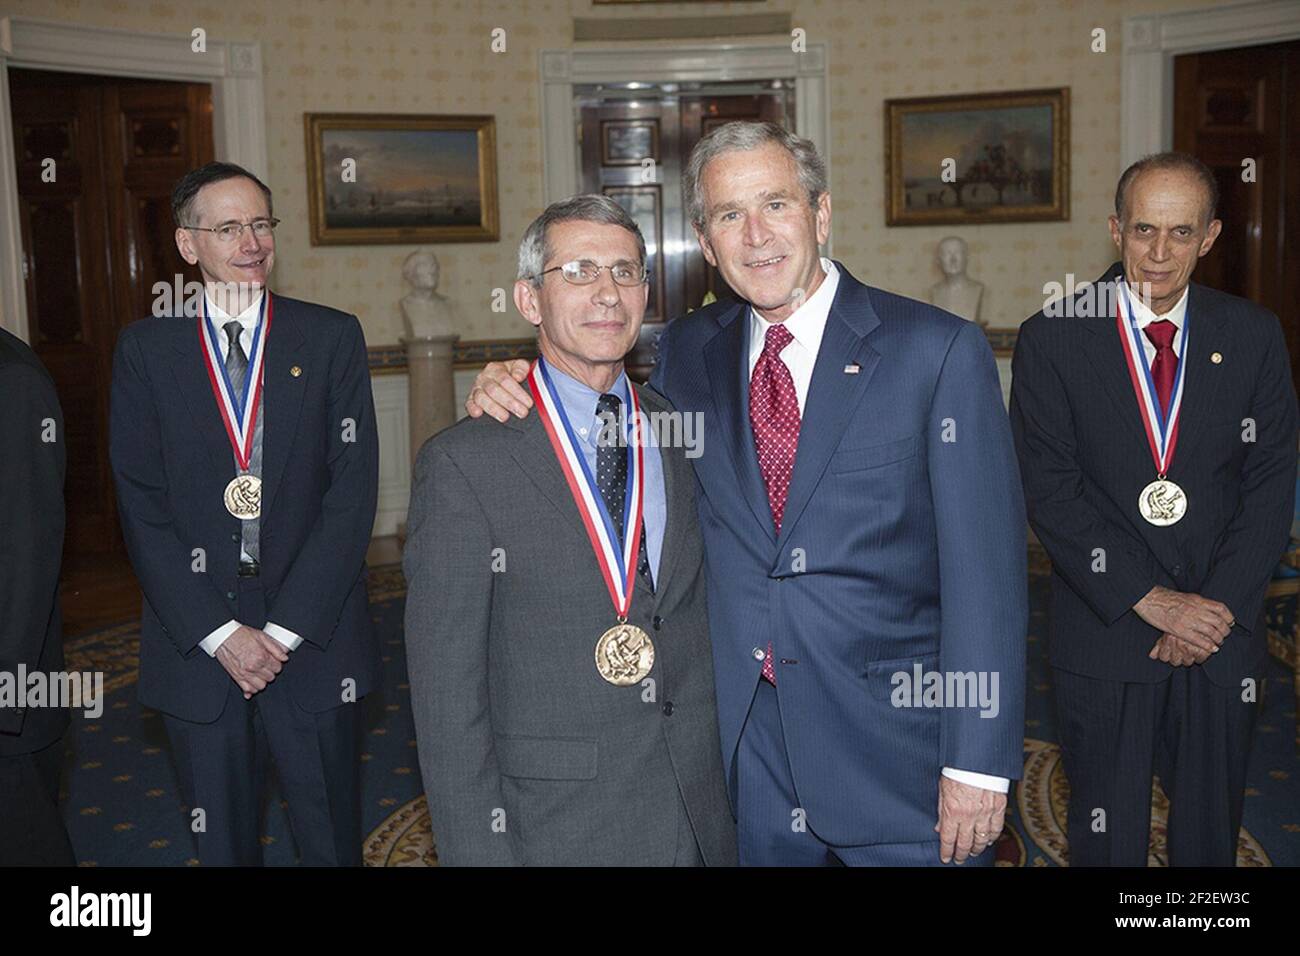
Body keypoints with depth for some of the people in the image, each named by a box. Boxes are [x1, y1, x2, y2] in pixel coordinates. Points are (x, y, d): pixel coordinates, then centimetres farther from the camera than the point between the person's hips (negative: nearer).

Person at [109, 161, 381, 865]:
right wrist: (219, 633, -10)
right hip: (195, 643, 1)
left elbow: (352, 493, -6)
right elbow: (142, 509, -2)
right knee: (221, 840, 14)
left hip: (313, 637, 0)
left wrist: (284, 629, -11)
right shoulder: (146, 348, 2)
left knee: (331, 839, 10)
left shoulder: (332, 338, 0)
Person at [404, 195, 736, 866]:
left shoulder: (682, 434, 4)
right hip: (554, 830, -4)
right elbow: (446, 691, -9)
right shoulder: (463, 464, -10)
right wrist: (480, 851, -11)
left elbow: (707, 628, 9)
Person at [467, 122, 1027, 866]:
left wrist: (980, 761, -13)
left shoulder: (938, 350, -8)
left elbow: (985, 568, -10)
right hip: (745, 742, 3)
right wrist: (517, 390, -2)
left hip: (898, 751, -3)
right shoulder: (689, 352, 4)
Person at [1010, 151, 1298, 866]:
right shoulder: (1052, 340, -6)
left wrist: (1218, 607, -10)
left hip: (1223, 626, 2)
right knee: (1107, 839, 12)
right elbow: (1049, 491, -10)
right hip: (1104, 631, -2)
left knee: (1211, 834, 16)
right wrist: (1150, 600, -15)